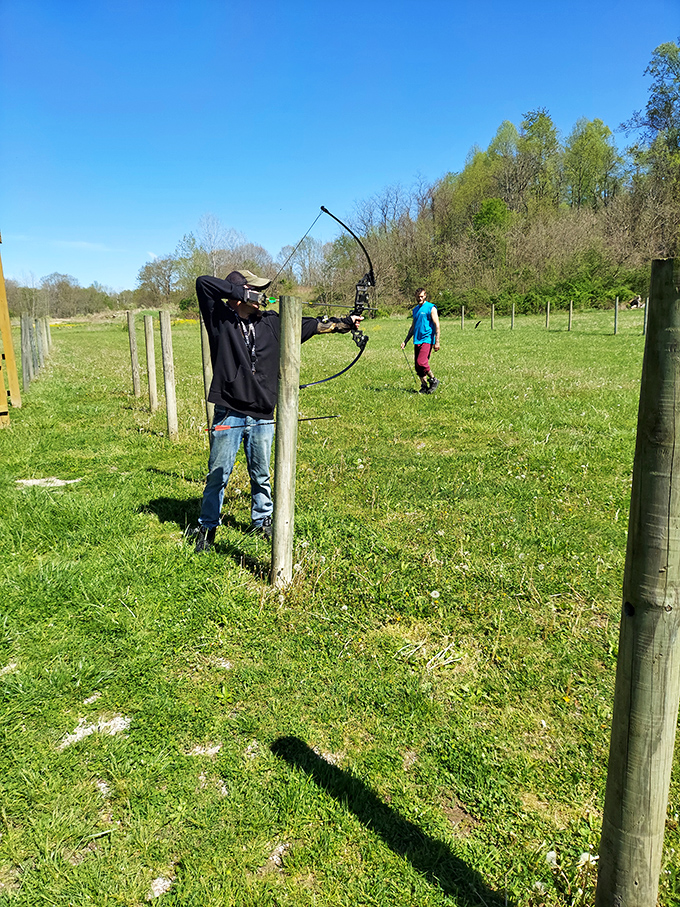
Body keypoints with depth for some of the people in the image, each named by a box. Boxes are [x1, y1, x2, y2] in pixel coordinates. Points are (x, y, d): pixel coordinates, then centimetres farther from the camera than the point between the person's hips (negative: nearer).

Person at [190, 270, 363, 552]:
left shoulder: (270, 322, 7)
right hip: (229, 413, -4)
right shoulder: (220, 319, -4)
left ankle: (262, 520, 34)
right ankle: (206, 528, 19)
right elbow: (203, 283, -16)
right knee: (218, 474, 4)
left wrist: (345, 323, 12)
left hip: (262, 415, 4)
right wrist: (240, 292, -17)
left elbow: (309, 325, 12)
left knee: (261, 473, 16)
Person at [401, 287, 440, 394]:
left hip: (427, 340, -7)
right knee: (418, 366, 4)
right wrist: (405, 341, 20)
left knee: (421, 362, -19)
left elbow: (437, 325, -7)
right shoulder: (415, 310, 19)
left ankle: (434, 380, 0)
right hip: (417, 341, 7)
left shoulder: (431, 308, -3)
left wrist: (437, 342, -15)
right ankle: (424, 386, 12)